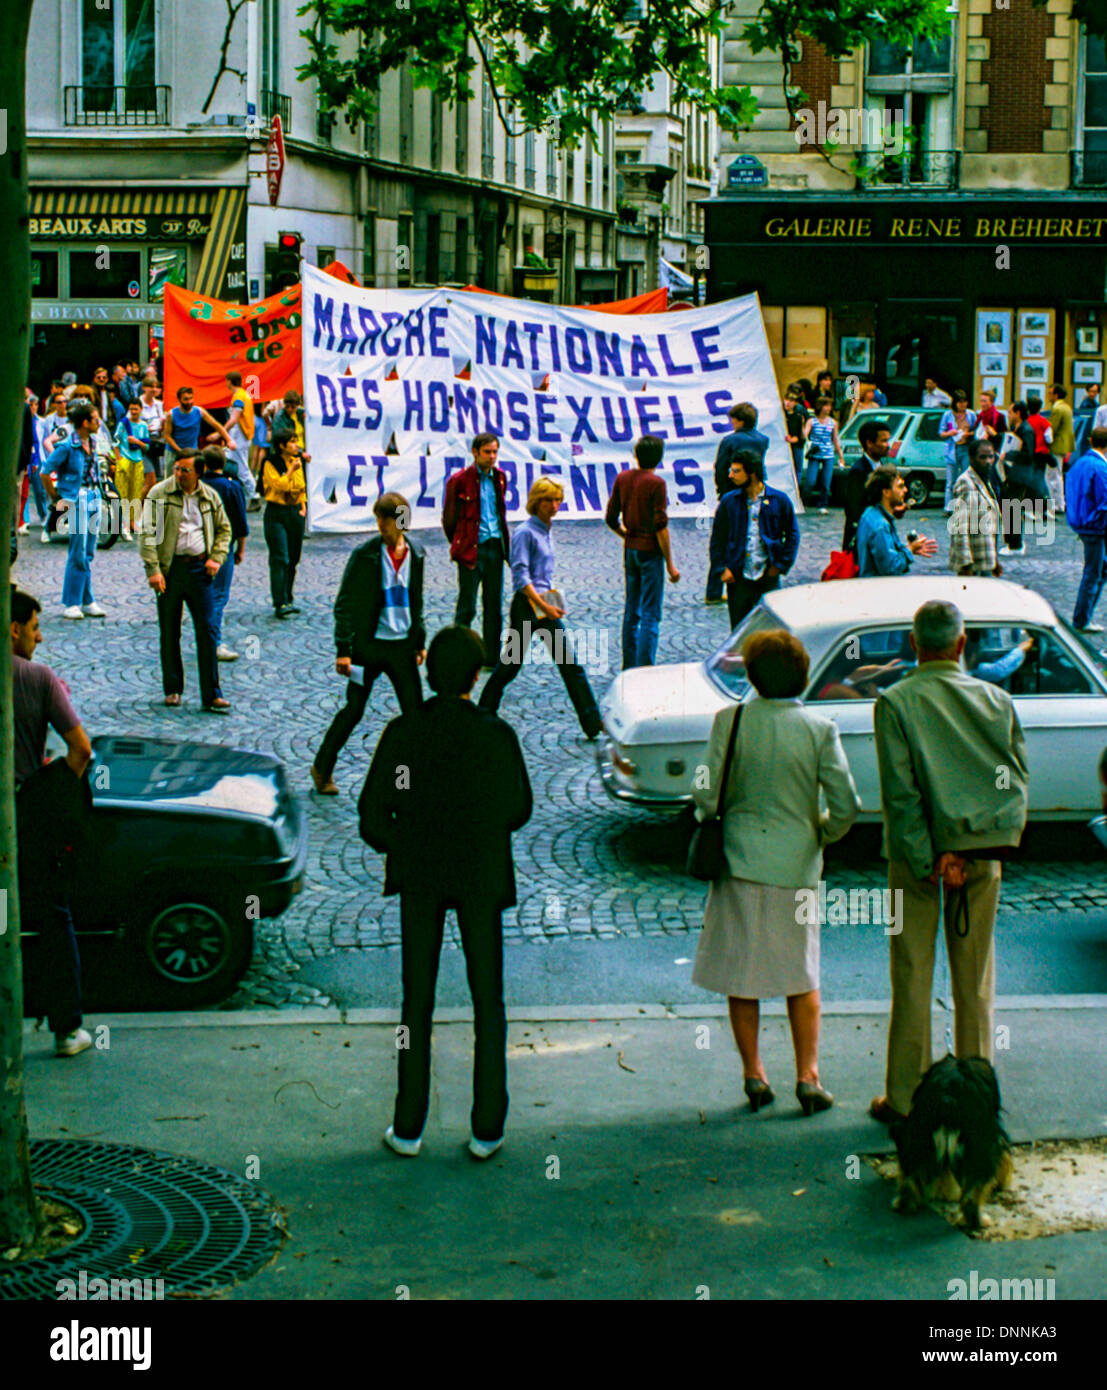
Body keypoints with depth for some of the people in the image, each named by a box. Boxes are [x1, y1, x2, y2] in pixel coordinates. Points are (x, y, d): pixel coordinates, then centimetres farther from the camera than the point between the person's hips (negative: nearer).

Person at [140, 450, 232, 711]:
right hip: (170, 569, -1)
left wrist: (216, 558, 3)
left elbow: (224, 528, 19)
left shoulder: (210, 496, 7)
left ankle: (211, 695, 1)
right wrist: (153, 569, -14)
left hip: (199, 567, 2)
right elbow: (148, 533, -6)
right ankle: (173, 690, 18)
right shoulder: (159, 494, -2)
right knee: (169, 632, 5)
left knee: (206, 630, -2)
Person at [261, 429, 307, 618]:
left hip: (295, 513, 6)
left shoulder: (297, 461, 11)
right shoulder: (271, 464, -9)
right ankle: (280, 603, -13)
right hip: (276, 514, -6)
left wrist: (303, 506, 7)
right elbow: (279, 485, -21)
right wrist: (291, 470, -15)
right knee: (280, 559, -11)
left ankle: (288, 599, 19)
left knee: (293, 559, 9)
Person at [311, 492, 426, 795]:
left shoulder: (415, 553, 3)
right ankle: (322, 768, 21)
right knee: (353, 710, 4)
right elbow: (345, 604, -9)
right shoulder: (364, 555, -11)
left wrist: (420, 640, 15)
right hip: (369, 645, -4)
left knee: (415, 710, 1)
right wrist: (343, 648, -13)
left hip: (402, 645, 4)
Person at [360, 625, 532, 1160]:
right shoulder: (497, 735, -15)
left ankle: (408, 1128, 16)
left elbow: (373, 818, -9)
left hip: (419, 875, 1)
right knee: (487, 1000, 11)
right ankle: (486, 1129, 14)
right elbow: (517, 811, -3)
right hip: (481, 876, -1)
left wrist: (400, 849, 11)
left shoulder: (402, 733, -12)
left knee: (417, 1001, 12)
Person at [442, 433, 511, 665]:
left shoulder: (499, 478, 10)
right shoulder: (460, 480, -8)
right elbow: (449, 518, 0)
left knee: (494, 605, 10)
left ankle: (493, 657, 17)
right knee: (467, 606, -4)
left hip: (495, 547, 6)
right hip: (471, 550, -6)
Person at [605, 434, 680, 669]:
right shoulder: (656, 483, -13)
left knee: (631, 611, 15)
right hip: (650, 552, -6)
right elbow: (660, 526, -16)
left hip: (630, 550, 6)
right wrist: (670, 564, -11)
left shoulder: (622, 478, 4)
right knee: (650, 614, -5)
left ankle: (628, 667, 19)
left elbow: (611, 519, 9)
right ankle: (644, 669, -10)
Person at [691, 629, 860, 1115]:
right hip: (796, 866, 0)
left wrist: (710, 823, 12)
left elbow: (706, 794, -9)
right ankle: (807, 1076, 8)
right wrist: (821, 835, 11)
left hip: (740, 858, 0)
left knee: (740, 971, 10)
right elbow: (846, 804, -8)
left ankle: (754, 1075, 13)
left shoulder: (731, 720, -7)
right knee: (801, 975, 12)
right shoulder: (819, 729, -7)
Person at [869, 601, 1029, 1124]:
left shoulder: (895, 702, -10)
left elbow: (900, 792, -15)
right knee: (976, 978, 11)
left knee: (912, 979, 5)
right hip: (982, 851, 3)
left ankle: (905, 1098, 10)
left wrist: (930, 862, -13)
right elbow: (1017, 776, -1)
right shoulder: (995, 701, 1)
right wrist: (987, 844, -3)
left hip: (918, 852, -3)